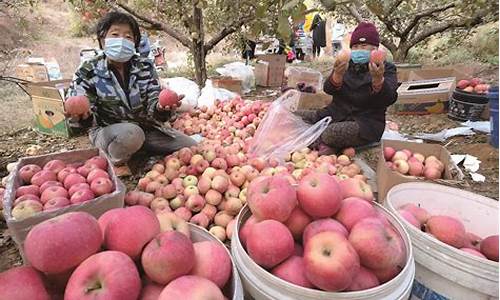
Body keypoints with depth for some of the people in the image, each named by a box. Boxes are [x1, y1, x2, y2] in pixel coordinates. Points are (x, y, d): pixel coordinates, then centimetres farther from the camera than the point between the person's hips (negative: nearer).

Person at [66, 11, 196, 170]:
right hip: (107, 130, -3)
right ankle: (112, 166, -6)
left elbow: (153, 105, -9)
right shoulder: (87, 72, -10)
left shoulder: (145, 66, -3)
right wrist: (83, 117, -36)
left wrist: (161, 107, -34)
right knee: (131, 134, -40)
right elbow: (90, 119, -12)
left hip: (146, 127, 4)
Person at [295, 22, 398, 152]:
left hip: (366, 122, -4)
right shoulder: (345, 65, 11)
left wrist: (378, 79, -39)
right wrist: (338, 75, -30)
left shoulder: (387, 69, 1)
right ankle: (321, 145, -13)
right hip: (336, 114, 4)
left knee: (331, 133, -36)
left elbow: (389, 99, -18)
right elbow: (328, 89, -6)